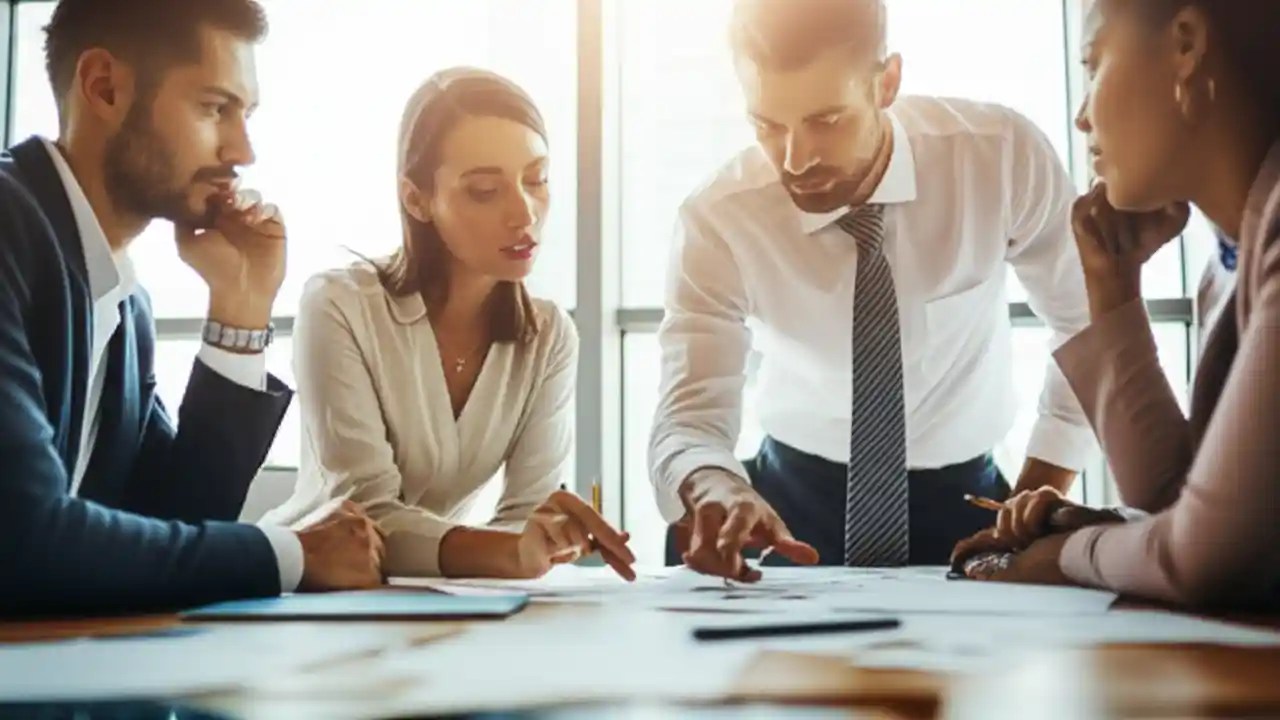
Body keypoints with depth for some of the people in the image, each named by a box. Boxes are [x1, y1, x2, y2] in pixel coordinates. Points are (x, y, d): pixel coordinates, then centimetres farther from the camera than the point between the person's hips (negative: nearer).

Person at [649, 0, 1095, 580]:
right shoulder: (715, 221, -18)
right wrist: (715, 492, -45)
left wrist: (1038, 499, -8)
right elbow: (688, 416, -21)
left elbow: (1093, 325, -2)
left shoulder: (1004, 154, -16)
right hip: (798, 501, 0)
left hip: (962, 502, 1)